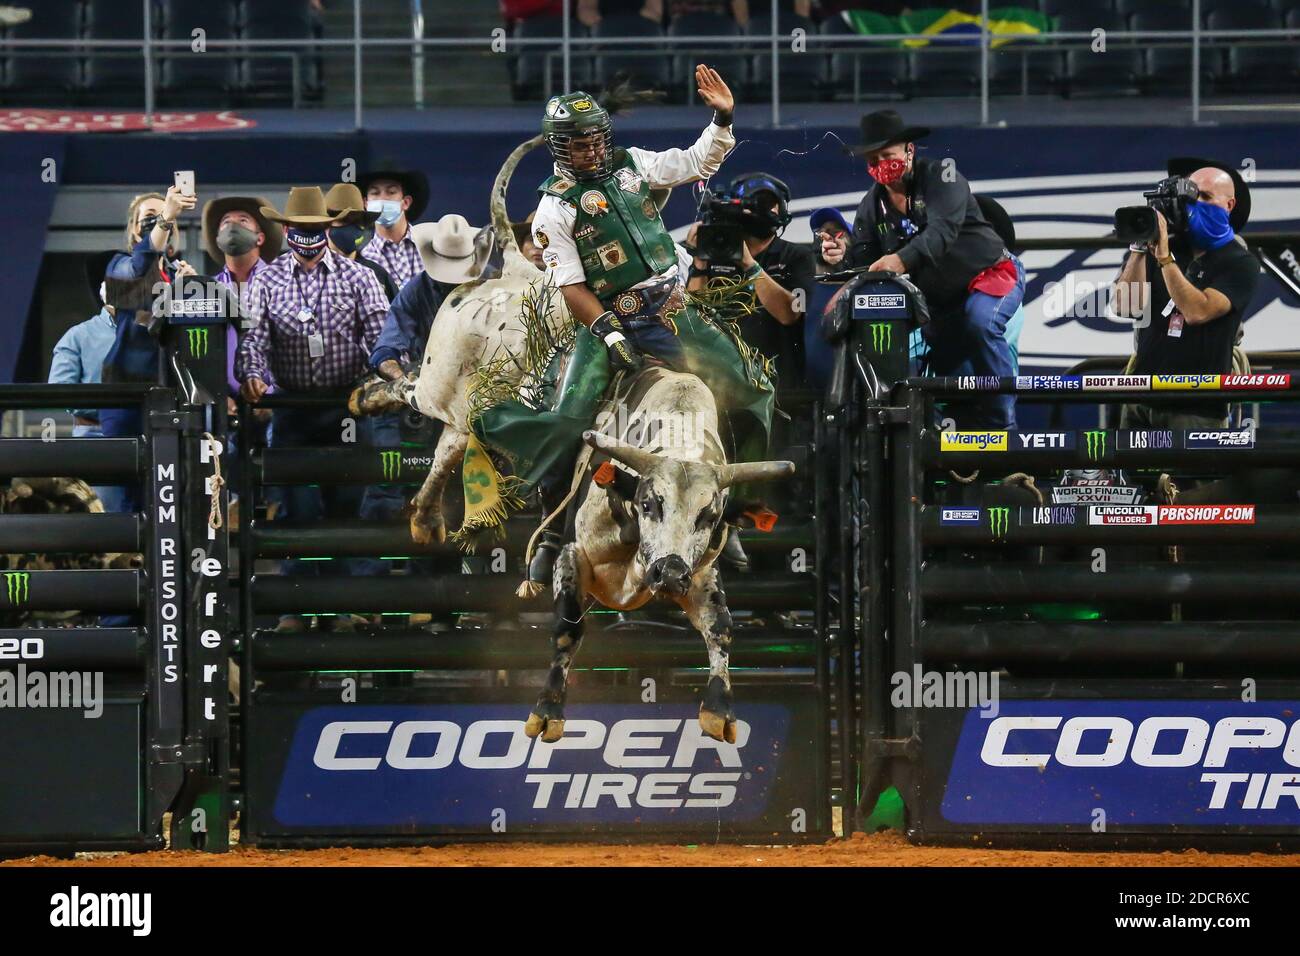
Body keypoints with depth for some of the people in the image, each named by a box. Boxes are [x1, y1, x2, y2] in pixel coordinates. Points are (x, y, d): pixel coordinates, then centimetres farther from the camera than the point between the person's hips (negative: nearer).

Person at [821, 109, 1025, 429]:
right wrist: (841, 257, -27)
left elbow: (943, 230, -32)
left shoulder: (940, 175, -14)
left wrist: (903, 259, -50)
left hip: (991, 273, -8)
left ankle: (1002, 423, -30)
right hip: (939, 299, 8)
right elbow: (862, 258, -1)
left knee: (980, 325, -34)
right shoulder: (872, 205, 6)